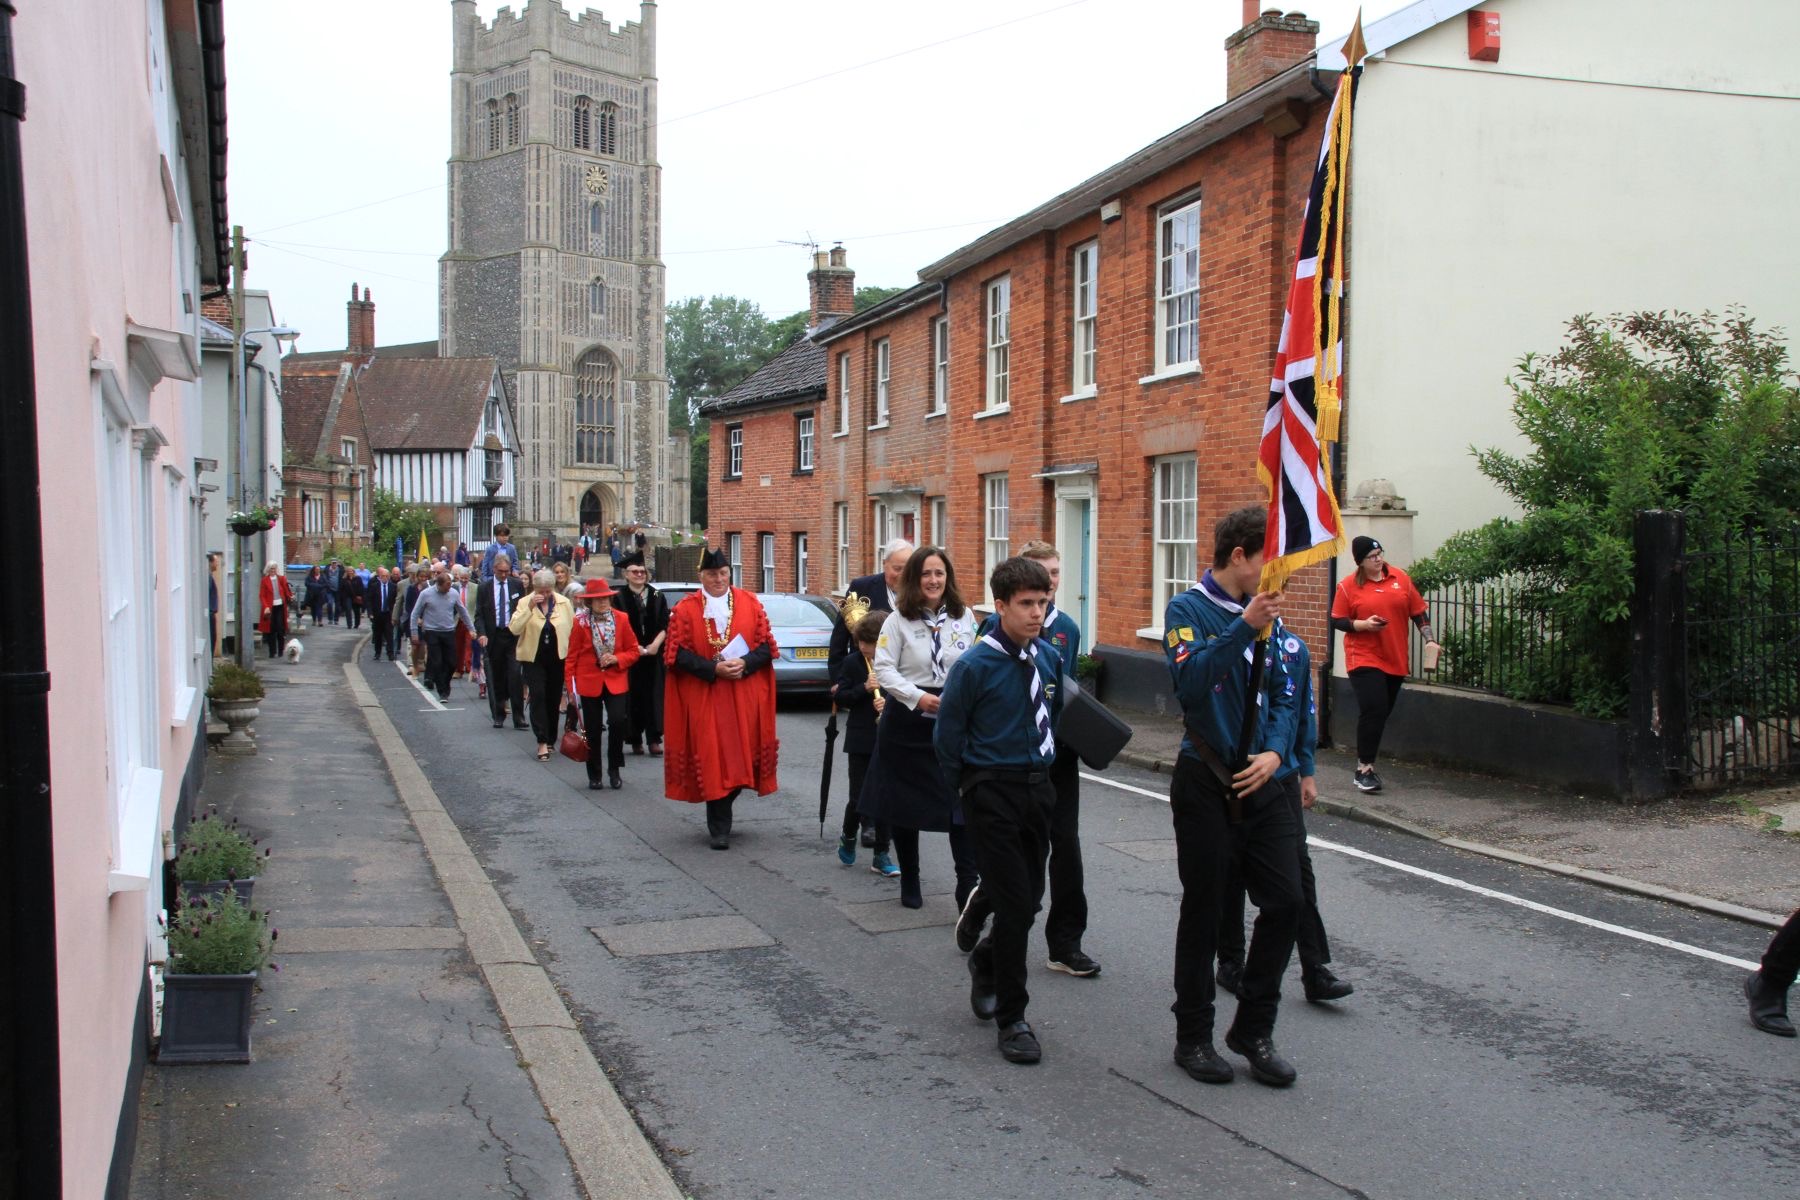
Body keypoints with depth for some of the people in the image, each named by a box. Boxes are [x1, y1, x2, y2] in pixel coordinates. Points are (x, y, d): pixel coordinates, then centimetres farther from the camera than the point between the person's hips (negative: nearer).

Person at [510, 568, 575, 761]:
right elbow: (514, 629, -17)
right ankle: (542, 742, -13)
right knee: (538, 696, -13)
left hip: (558, 658, 2)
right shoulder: (525, 603, -4)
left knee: (554, 698, 8)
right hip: (533, 658, -2)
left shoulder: (564, 603, 0)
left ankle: (550, 740, 21)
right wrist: (530, 607, -24)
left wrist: (571, 656, 3)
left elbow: (572, 630, 6)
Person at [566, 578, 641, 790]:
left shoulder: (621, 619, 1)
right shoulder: (580, 622, -3)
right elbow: (572, 656, 2)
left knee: (618, 722, -15)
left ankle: (614, 770, 4)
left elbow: (633, 651, 6)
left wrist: (616, 659, -12)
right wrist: (571, 685, -3)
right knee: (593, 730, 4)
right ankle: (594, 776, 19)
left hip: (616, 681, 0)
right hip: (589, 682, 0)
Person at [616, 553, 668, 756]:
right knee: (633, 696, 1)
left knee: (653, 696, 0)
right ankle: (635, 740, 9)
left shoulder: (657, 597, 8)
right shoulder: (619, 598, -1)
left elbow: (665, 625, 4)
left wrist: (655, 644, -11)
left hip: (654, 654, 2)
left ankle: (654, 739, 1)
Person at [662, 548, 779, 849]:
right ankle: (719, 828, 8)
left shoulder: (749, 604, 6)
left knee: (741, 756, 4)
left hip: (745, 698, 2)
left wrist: (744, 663, -15)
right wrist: (713, 669, -18)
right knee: (712, 759, -3)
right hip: (703, 698, -2)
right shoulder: (686, 609, -1)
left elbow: (765, 646, 4)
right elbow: (679, 653, -6)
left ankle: (719, 816, 27)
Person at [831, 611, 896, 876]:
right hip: (861, 741, -1)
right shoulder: (852, 663, -1)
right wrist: (864, 688, -15)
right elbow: (838, 697, -2)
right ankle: (848, 839, 28)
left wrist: (889, 702, -18)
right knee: (859, 797, 0)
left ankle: (881, 855, 14)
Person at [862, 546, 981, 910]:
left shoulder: (965, 617, 4)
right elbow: (884, 669, -7)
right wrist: (919, 697, -18)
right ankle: (909, 882, 24)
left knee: (961, 802, -9)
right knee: (904, 803, 9)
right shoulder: (898, 620, -2)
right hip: (907, 721, 0)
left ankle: (968, 885, -8)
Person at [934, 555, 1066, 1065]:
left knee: (1030, 897, 13)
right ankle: (1012, 1019, 6)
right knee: (1014, 902, -7)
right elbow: (947, 738, -6)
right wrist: (971, 790, 1)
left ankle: (986, 961, 43)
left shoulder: (1049, 658, 1)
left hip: (1038, 788, 6)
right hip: (992, 793, -6)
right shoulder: (974, 666, -16)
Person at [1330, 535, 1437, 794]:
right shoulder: (1348, 585, -4)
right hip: (1364, 659, -4)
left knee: (1381, 714, 9)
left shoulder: (1400, 578, 5)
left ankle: (1364, 768, 20)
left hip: (1395, 660, 4)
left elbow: (1418, 612, 10)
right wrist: (1363, 624, -17)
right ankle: (1365, 770, -8)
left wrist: (1429, 639, 0)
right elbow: (1336, 621, -2)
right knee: (1373, 711, -16)